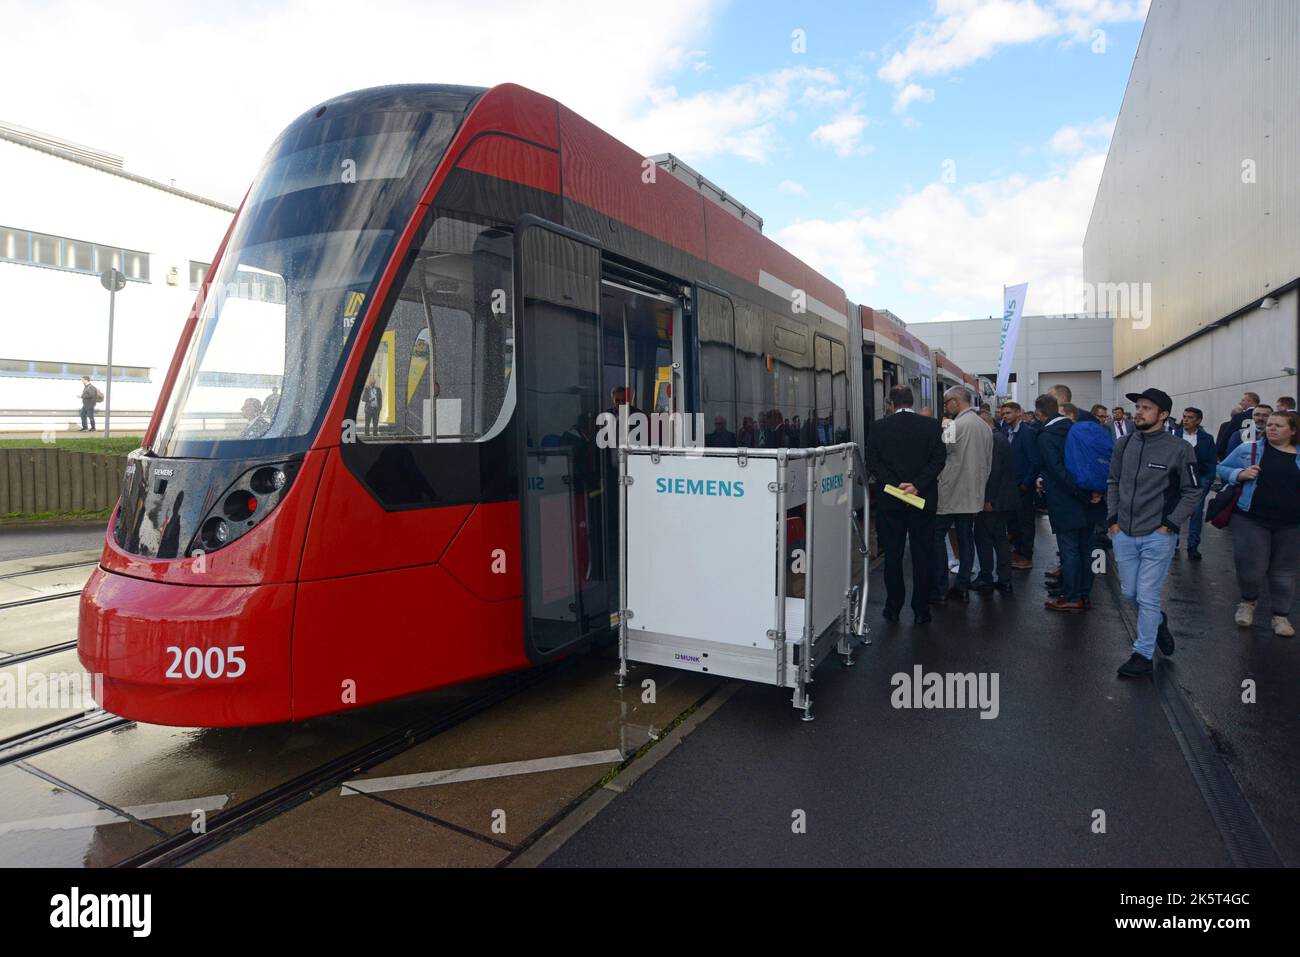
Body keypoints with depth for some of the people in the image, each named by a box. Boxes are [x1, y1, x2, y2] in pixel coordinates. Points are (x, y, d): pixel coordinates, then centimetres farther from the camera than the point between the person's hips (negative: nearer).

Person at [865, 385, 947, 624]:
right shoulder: (931, 426, -1)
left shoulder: (878, 427, -2)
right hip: (923, 499, 0)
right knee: (921, 556, 8)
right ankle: (920, 610, 13)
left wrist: (896, 484, -10)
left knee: (892, 556, 8)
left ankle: (893, 608, 14)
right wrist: (917, 485, -12)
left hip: (889, 500, 0)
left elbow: (872, 463, -7)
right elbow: (938, 459, -8)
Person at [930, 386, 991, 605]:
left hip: (950, 494, -7)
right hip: (974, 495, 8)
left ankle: (939, 591, 1)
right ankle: (962, 588, 15)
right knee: (966, 538, 11)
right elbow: (988, 463, 16)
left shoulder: (956, 426, -15)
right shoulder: (985, 427, 10)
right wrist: (980, 486, 22)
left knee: (937, 538, 1)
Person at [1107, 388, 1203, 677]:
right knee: (1129, 593, 15)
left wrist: (1170, 525, -9)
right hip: (1124, 535, 5)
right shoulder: (1124, 444, 4)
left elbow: (1192, 492, -4)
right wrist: (1113, 520, 5)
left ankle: (1143, 655, 12)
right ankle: (1158, 621, 44)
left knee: (1147, 597, -1)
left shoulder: (1178, 449, -9)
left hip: (1158, 537, -5)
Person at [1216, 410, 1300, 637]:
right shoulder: (1249, 449, 0)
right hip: (1251, 520, -2)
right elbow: (1222, 469, 6)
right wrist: (1240, 474, -13)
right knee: (1251, 568, -2)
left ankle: (1281, 616, 27)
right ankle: (1248, 602, 28)